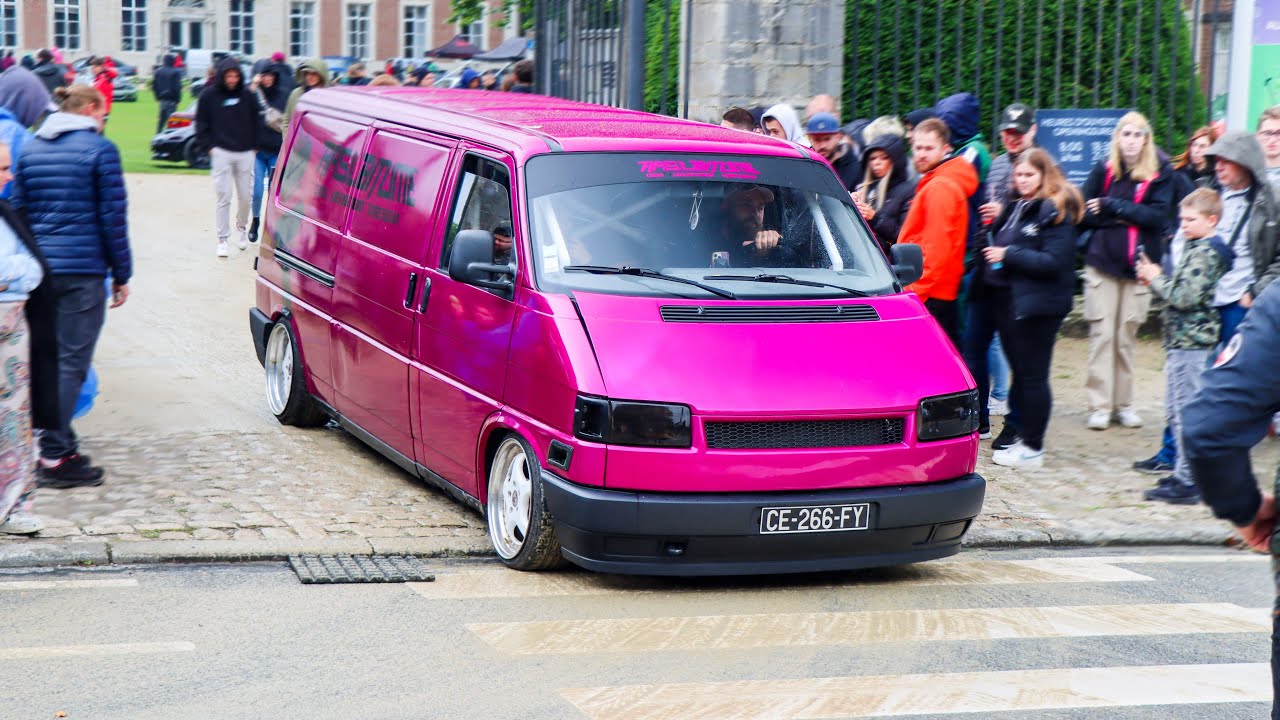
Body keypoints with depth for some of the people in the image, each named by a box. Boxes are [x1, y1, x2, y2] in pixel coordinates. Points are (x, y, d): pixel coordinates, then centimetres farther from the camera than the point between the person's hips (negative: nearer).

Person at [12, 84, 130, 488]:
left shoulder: (30, 149, 12)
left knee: (47, 359, 14)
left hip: (40, 269, 6)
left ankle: (60, 444, 20)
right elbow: (113, 217, -7)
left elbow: (18, 212, 11)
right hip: (83, 271, -6)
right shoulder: (99, 149, -5)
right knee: (71, 362, -4)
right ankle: (55, 457, -5)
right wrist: (122, 274, -1)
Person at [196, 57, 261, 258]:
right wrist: (209, 146, -2)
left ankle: (241, 226, 33)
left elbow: (256, 122, 14)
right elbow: (201, 123, 6)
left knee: (245, 195, 7)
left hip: (245, 153, 2)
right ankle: (223, 239, 1)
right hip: (221, 152, -2)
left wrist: (254, 145, 8)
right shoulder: (209, 96, 1)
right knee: (224, 196, -5)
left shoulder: (247, 96, 5)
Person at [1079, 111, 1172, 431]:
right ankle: (1100, 406, 0)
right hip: (1103, 263, 0)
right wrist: (1126, 219, -12)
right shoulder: (1102, 171, 2)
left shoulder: (1160, 174, 1)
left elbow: (1158, 216, -11)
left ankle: (1123, 404, 13)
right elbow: (1086, 215, -1)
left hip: (1139, 267, 0)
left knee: (1127, 337, 5)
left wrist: (1111, 206, -13)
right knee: (1102, 334, -3)